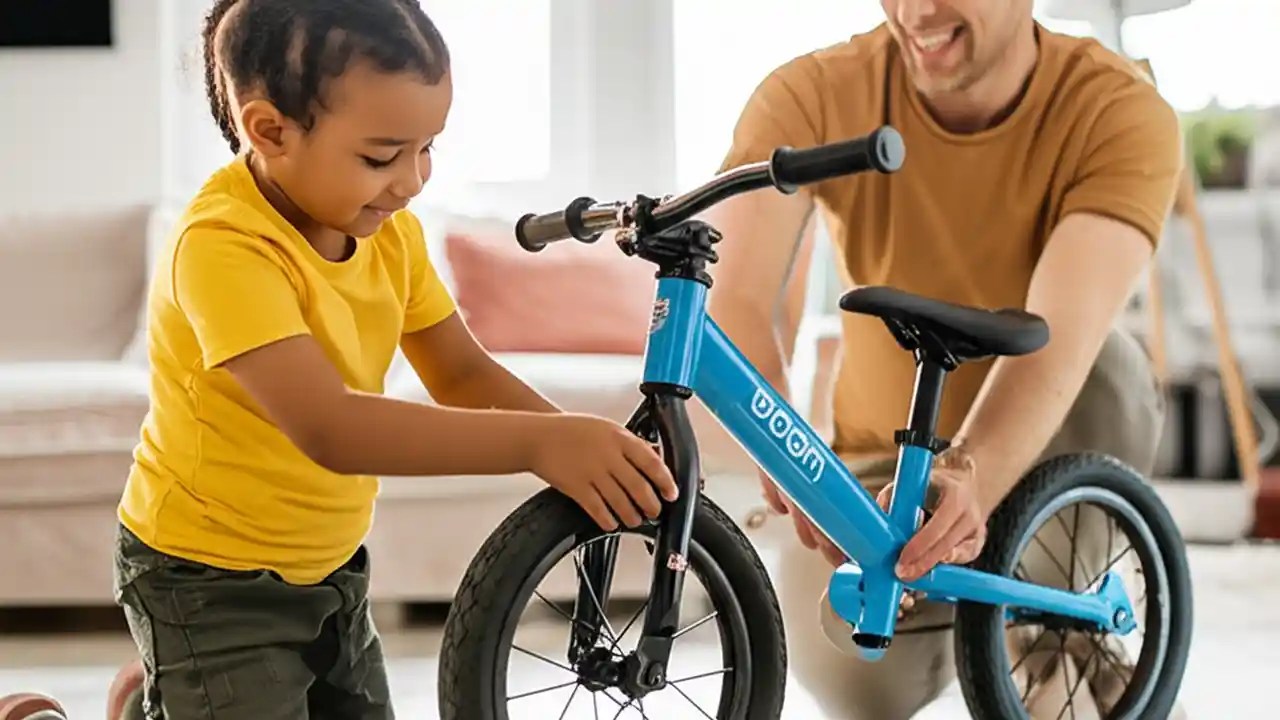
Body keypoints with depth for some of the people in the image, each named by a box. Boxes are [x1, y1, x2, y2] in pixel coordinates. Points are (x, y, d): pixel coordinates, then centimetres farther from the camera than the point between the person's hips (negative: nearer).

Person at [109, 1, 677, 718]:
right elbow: (327, 427, -42)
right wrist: (540, 443, -48)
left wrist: (589, 450, -19)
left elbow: (462, 373, -1)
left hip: (330, 568, 8)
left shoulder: (389, 229, -4)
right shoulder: (225, 247, -31)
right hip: (213, 583, -7)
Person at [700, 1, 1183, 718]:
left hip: (1047, 449, -1)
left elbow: (1059, 336, -39)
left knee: (1105, 363, -36)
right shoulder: (813, 96, -21)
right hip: (880, 458, 2)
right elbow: (727, 300, -35)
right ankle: (947, 615, 12)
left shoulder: (1121, 111, -25)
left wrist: (968, 479, -58)